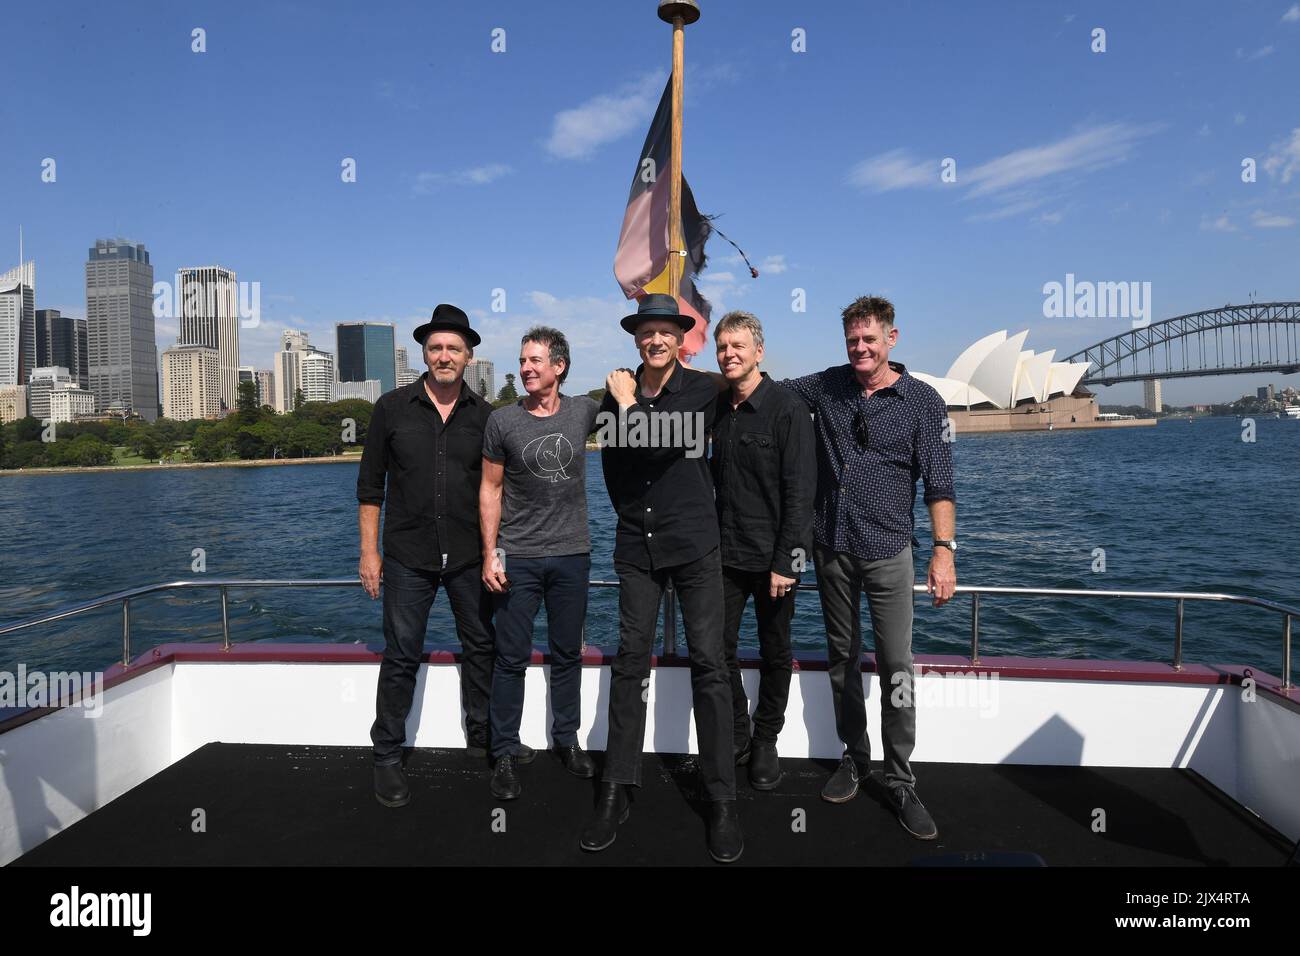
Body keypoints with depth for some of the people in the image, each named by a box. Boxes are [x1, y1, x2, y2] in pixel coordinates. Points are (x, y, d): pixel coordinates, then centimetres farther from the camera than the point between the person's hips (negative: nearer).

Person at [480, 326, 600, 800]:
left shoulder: (584, 410, 1)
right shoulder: (502, 420, -3)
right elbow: (490, 489, 1)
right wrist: (489, 554, -4)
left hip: (572, 555, 2)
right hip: (518, 559, -2)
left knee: (568, 654, 13)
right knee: (512, 658, 3)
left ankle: (567, 740, 30)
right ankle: (503, 755, 17)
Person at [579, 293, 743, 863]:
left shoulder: (701, 390, -1)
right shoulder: (616, 396, 9)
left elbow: (663, 445, -16)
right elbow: (613, 464, 14)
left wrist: (630, 406, -4)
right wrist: (633, 518, 12)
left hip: (693, 544, -3)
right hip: (636, 547, 3)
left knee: (708, 663, -2)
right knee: (630, 661, 2)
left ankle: (722, 800, 6)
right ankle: (616, 793, 11)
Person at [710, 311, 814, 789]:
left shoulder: (787, 408, -10)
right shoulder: (717, 408, 8)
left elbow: (800, 492, -14)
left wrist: (786, 560, -18)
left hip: (773, 557, -5)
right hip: (726, 554, 5)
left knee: (775, 653, 9)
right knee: (719, 649, 5)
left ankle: (766, 742, 27)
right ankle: (735, 737, 25)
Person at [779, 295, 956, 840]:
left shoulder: (923, 401, -3)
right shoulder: (825, 386, 5)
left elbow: (939, 484, -8)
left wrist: (944, 549, -17)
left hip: (886, 550, -3)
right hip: (831, 547, 3)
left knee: (895, 664, -3)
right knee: (842, 657, 13)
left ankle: (900, 781, 11)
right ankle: (854, 758, 29)